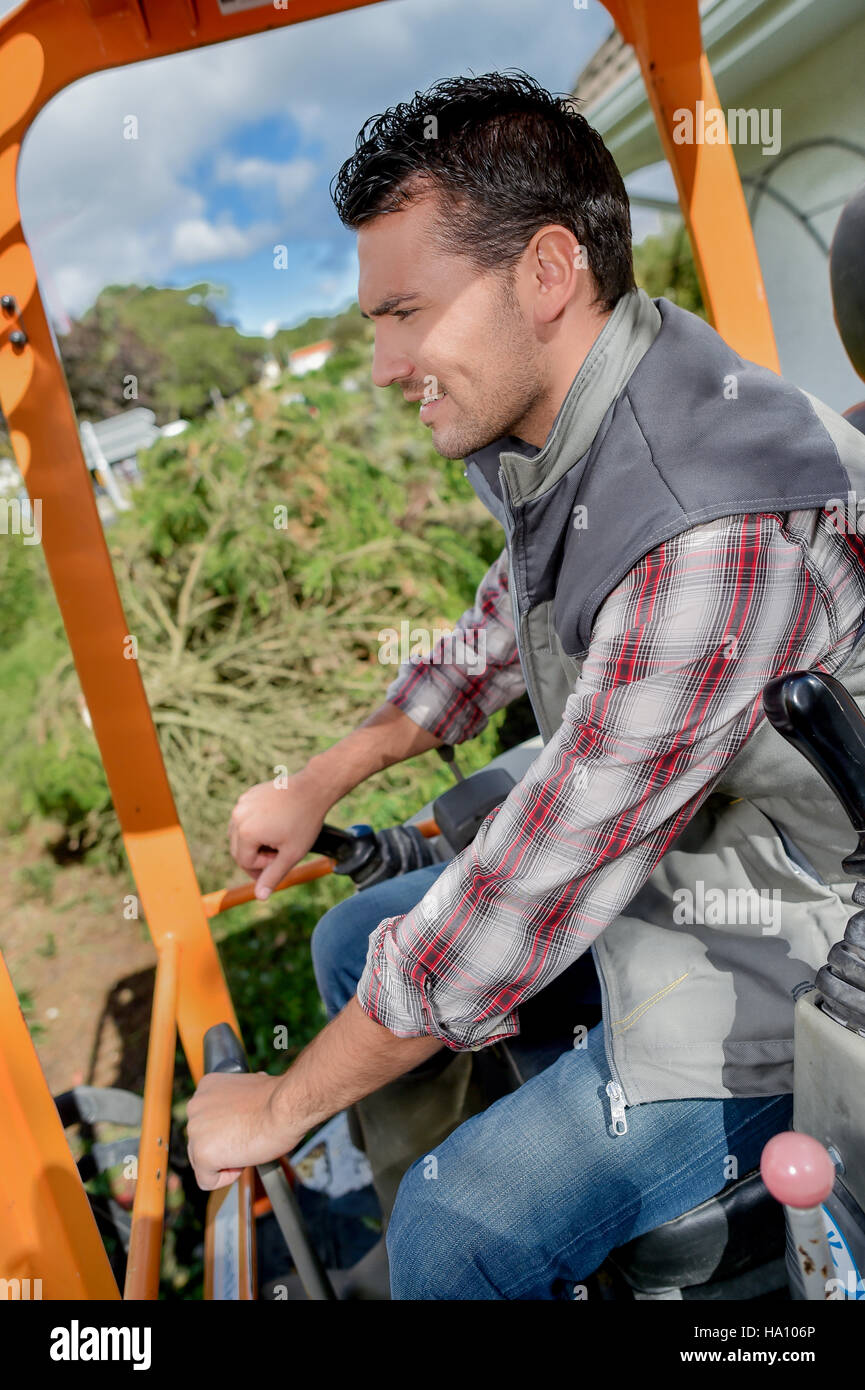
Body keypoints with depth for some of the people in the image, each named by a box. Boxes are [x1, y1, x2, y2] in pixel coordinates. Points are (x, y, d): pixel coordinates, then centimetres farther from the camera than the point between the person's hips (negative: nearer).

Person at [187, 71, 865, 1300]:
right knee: (352, 945, 10)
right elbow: (507, 631, 14)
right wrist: (318, 784, 12)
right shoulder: (555, 421, -5)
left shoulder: (716, 536, -35)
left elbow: (524, 903, -30)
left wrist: (281, 1108, -15)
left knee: (454, 1231, -16)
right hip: (641, 860, 9)